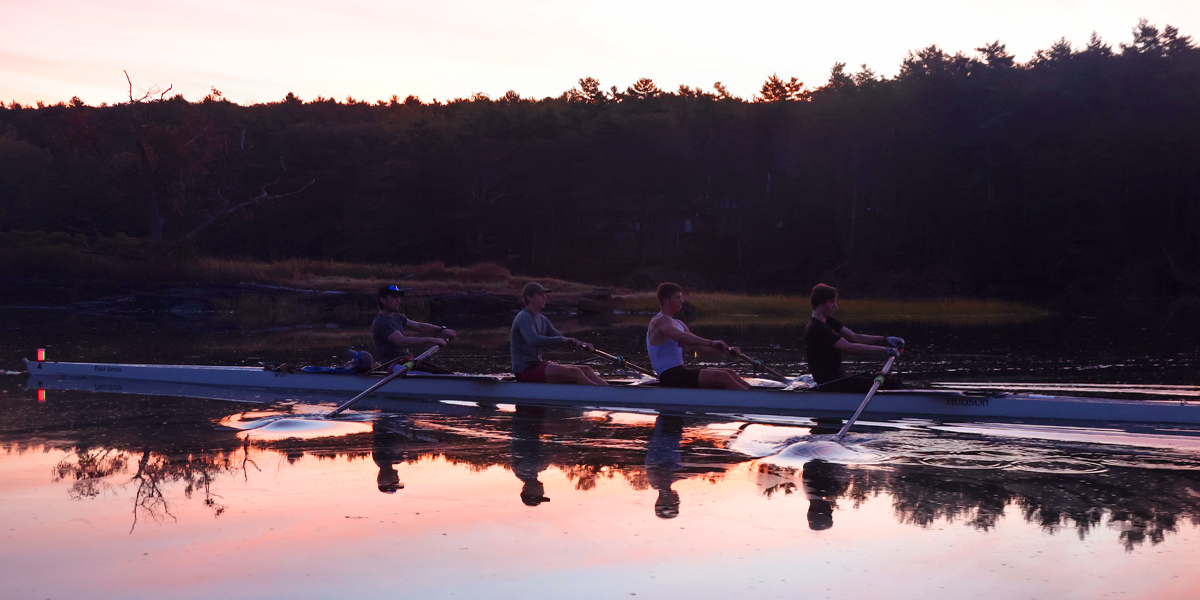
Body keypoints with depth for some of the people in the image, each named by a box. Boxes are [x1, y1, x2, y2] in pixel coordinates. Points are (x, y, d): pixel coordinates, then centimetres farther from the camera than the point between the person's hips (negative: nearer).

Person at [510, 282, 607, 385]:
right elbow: (534, 341, -29)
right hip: (525, 370, -9)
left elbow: (560, 338, 19)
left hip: (537, 365, 9)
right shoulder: (523, 318, -11)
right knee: (575, 372, -24)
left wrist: (582, 344, 0)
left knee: (585, 370, -3)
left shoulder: (542, 319, 19)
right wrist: (564, 339, -30)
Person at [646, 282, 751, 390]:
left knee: (729, 373, 1)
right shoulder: (661, 320, -10)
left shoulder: (679, 324, 21)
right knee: (721, 376, -19)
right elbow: (680, 336, -30)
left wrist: (727, 350, 7)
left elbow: (699, 347, 19)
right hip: (670, 376, -10)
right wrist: (711, 343, -37)